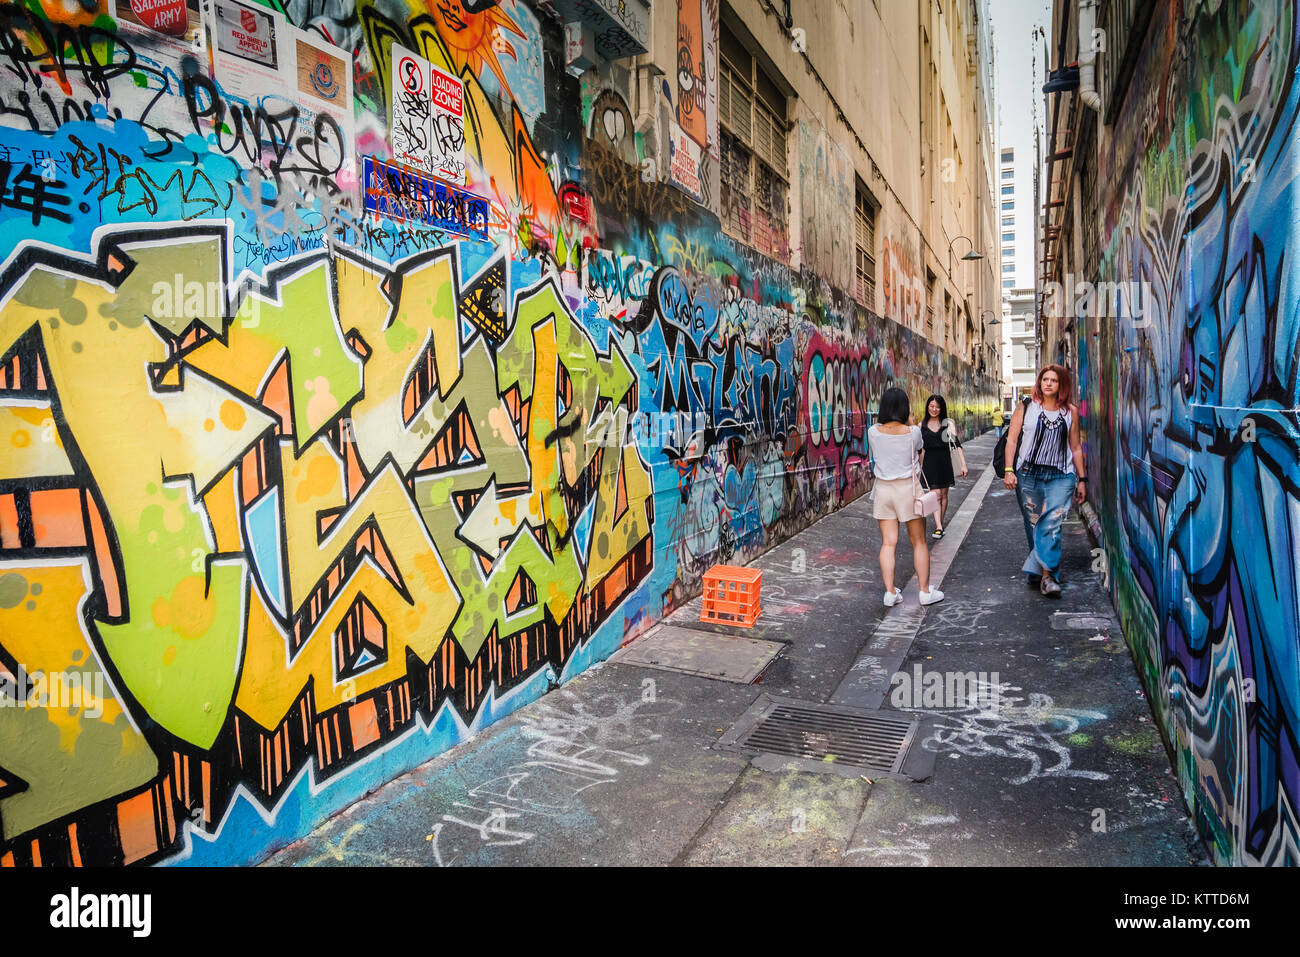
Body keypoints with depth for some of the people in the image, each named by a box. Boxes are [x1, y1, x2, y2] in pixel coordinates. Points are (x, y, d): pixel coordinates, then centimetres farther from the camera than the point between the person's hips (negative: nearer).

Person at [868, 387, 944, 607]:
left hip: (883, 488, 2)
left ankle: (889, 592, 5)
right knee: (919, 542, 10)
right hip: (908, 488, -2)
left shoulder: (873, 432, -7)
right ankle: (925, 591, 18)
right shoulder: (913, 432, -11)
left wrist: (884, 420, 23)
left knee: (888, 543, 6)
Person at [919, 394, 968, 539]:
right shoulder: (922, 425, 5)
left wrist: (963, 463, -14)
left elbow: (957, 443, -6)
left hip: (945, 461, 0)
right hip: (930, 462, 0)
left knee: (944, 495, 8)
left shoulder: (948, 423, 1)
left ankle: (940, 524, 21)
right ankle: (939, 527, -12)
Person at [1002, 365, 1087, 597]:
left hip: (1061, 476, 0)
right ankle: (1049, 574, 19)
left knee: (1051, 524, -14)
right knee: (1033, 524, 5)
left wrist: (1082, 480, 11)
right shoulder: (1026, 407, 4)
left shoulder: (1071, 412, 8)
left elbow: (1076, 448, 12)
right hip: (1028, 474, 0)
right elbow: (1011, 440, 2)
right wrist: (1009, 470, -8)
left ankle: (1045, 573, -14)